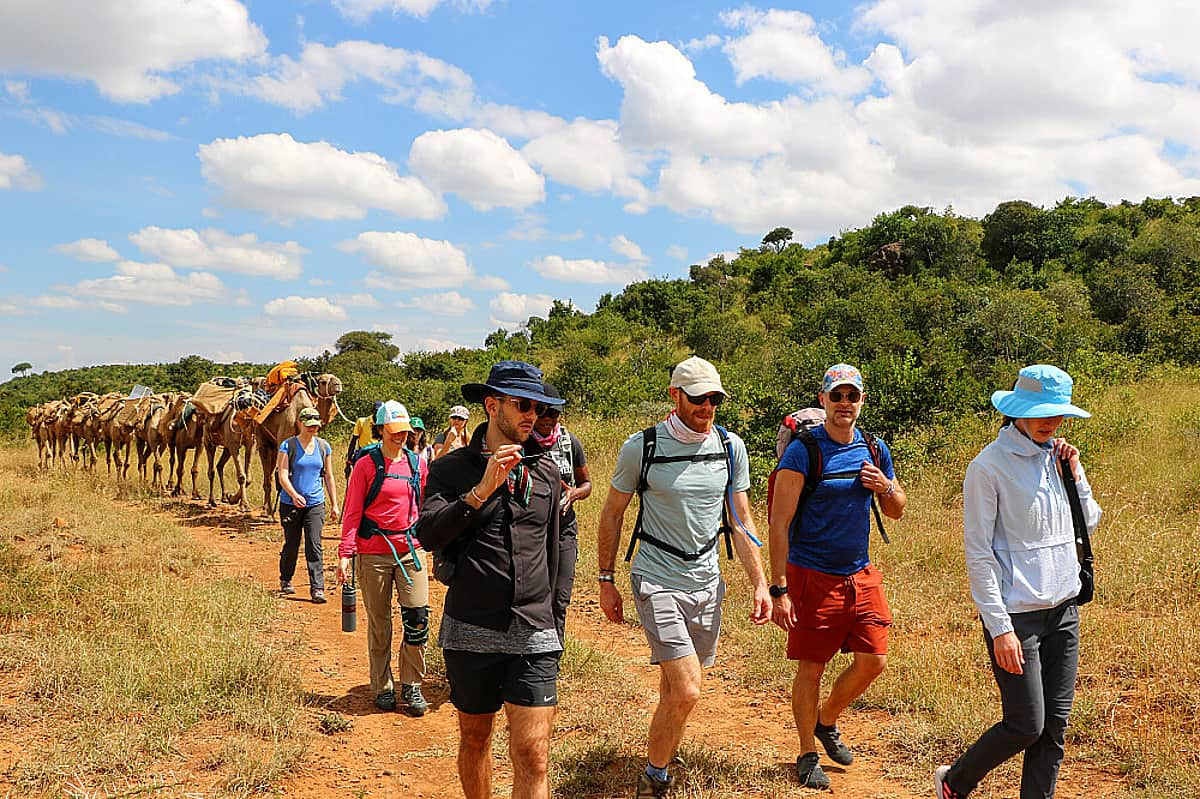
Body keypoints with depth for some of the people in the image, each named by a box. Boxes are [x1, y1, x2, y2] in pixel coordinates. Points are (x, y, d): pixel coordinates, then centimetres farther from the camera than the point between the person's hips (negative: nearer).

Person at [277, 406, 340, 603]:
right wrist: (294, 495, -29)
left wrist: (334, 504, 12)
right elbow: (282, 475, -12)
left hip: (315, 503, 2)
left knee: (314, 546, -6)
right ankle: (285, 580, 32)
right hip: (290, 503, -2)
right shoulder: (288, 445, -4)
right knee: (291, 544, 8)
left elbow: (328, 476, 14)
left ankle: (317, 589, -6)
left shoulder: (323, 446, 8)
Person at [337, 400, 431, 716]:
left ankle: (412, 686, 12)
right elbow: (352, 512, -2)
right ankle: (382, 688, 20)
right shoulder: (366, 466, -2)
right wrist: (345, 553, -9)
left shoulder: (418, 464, 8)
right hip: (374, 552, -3)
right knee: (379, 624, 7)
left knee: (418, 618, -3)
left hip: (411, 550, 3)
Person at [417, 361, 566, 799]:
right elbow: (428, 535, -16)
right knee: (475, 738, 17)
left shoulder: (547, 471, 8)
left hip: (533, 634, 1)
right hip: (470, 631, -1)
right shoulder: (450, 468, -1)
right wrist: (481, 491, -24)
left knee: (532, 755, -4)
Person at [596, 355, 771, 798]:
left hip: (706, 582, 4)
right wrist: (606, 580, 4)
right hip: (657, 582, -4)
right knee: (686, 691, -13)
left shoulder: (731, 447, 1)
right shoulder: (641, 446, -9)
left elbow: (742, 521, 7)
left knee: (674, 687, 14)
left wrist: (760, 584, 2)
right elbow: (612, 514, 2)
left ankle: (659, 762, 36)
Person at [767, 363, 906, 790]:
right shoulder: (802, 451, -12)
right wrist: (779, 589, -18)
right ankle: (808, 755, 23)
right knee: (811, 668, 3)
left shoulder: (875, 449, 6)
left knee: (872, 660, 7)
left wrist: (886, 488, -7)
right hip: (813, 575, -5)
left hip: (861, 574, 6)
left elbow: (897, 511, 16)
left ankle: (827, 721, 33)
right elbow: (779, 524, -14)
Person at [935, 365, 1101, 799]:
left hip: (1063, 610, 6)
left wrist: (1075, 474, 2)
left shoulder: (1056, 457, 8)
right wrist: (1000, 628, -16)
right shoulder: (989, 466, -12)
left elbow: (1089, 523, 18)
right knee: (1026, 726, -1)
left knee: (1055, 725, 8)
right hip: (1016, 615, -6)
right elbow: (978, 554, -13)